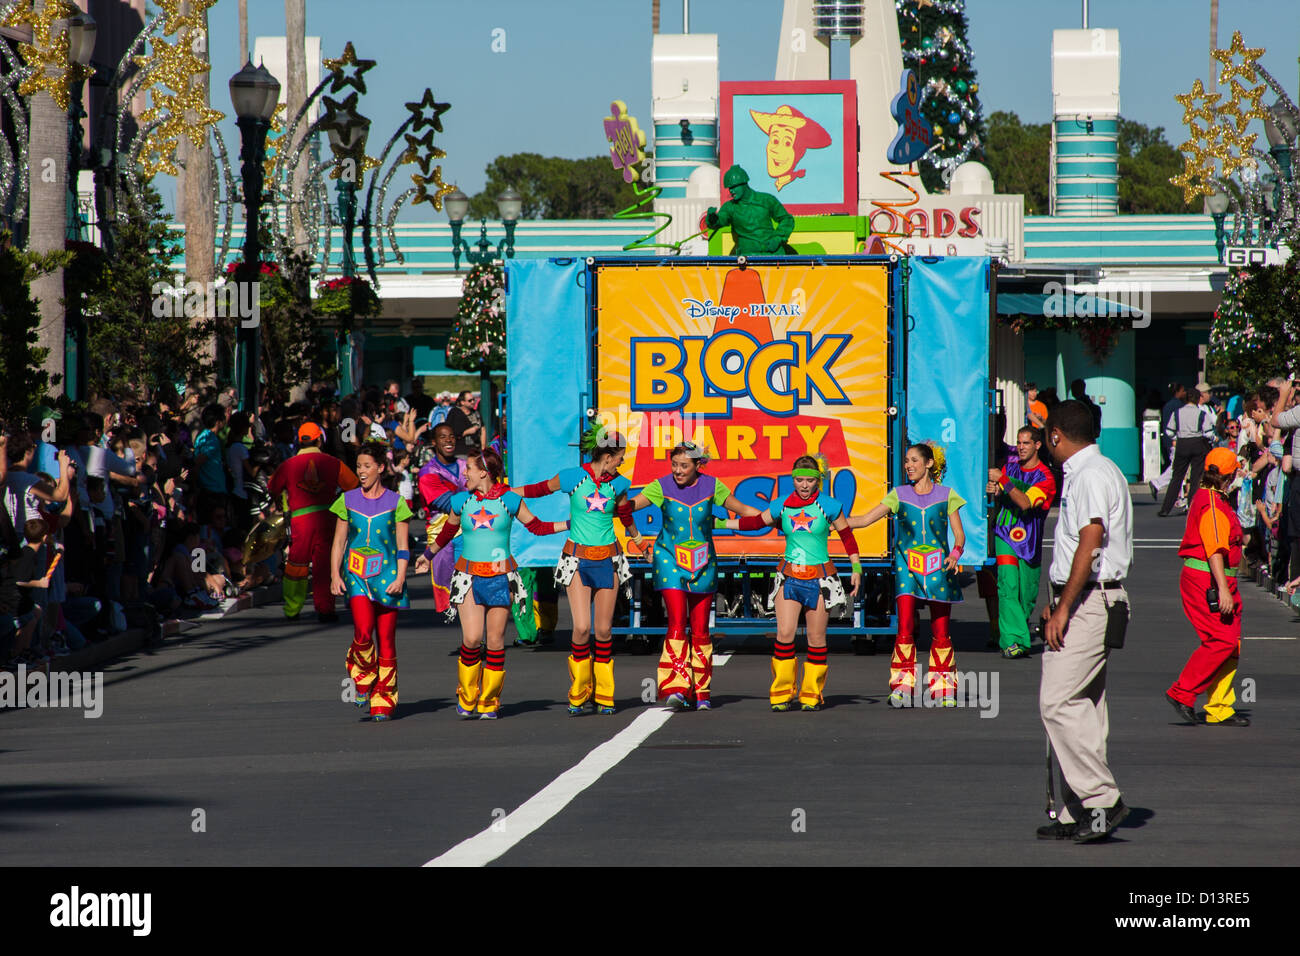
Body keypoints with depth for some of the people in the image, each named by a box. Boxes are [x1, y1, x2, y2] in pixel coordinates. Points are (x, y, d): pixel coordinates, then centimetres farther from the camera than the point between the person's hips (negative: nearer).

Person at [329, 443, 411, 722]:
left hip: (387, 573, -1)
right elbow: (339, 542, 12)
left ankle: (383, 702, 5)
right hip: (356, 575, 1)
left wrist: (400, 577, -8)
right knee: (363, 631, -20)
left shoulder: (395, 502, 4)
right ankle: (363, 681, 5)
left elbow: (403, 546, 4)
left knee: (386, 639, -2)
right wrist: (335, 575, 1)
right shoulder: (348, 500, 9)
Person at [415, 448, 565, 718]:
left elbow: (537, 527, 10)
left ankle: (489, 702, 12)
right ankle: (466, 696, 7)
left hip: (500, 577, -1)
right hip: (469, 576, 1)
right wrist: (428, 555, 35)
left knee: (496, 641, 0)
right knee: (471, 639, -12)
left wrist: (572, 523, 2)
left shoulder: (509, 500, -1)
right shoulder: (461, 501, 4)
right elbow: (447, 532, 22)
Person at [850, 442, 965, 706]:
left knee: (941, 633, 2)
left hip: (938, 568, 0)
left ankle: (944, 688, 12)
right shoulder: (899, 496, 8)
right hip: (907, 569, 0)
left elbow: (959, 534, 7)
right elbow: (864, 520, 7)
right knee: (905, 630, -12)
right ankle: (902, 687, -10)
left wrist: (955, 553, -13)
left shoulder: (946, 496, 5)